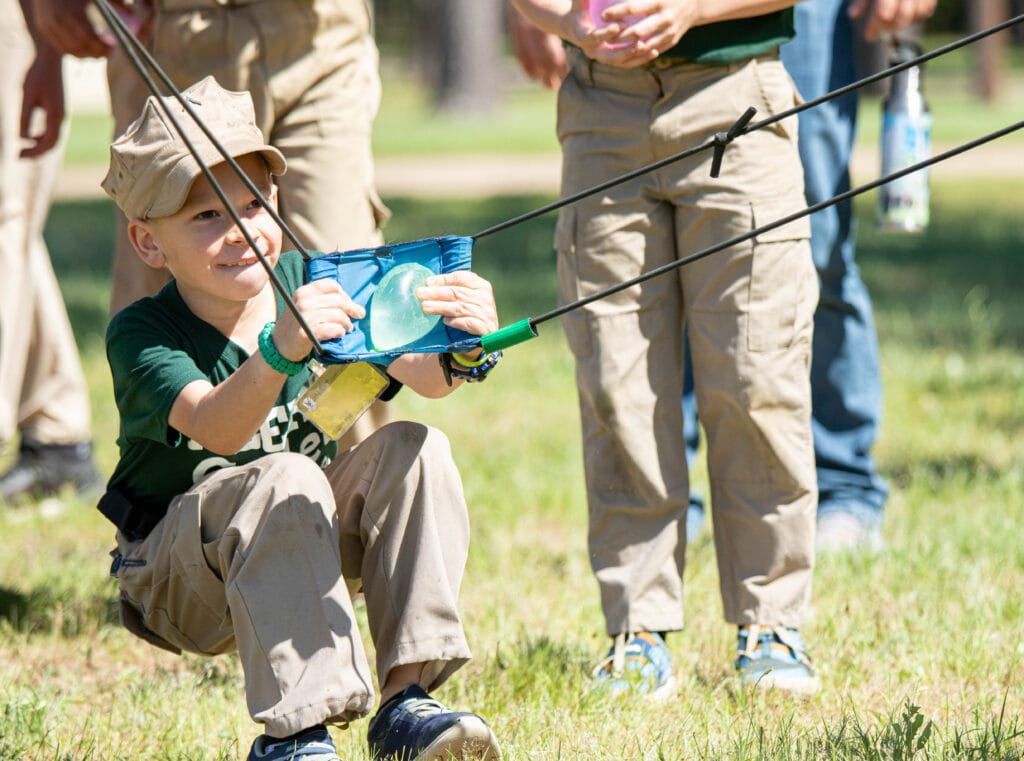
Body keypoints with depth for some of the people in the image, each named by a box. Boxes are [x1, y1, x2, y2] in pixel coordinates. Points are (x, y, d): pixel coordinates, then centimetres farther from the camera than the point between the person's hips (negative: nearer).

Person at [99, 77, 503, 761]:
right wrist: (278, 351, -57)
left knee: (413, 449, -18)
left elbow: (422, 376, -22)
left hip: (300, 547, 5)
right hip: (177, 580, -5)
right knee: (285, 478, -32)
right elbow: (217, 429, -38)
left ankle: (407, 704, -19)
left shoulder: (307, 287, -7)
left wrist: (462, 350, -45)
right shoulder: (140, 334, -19)